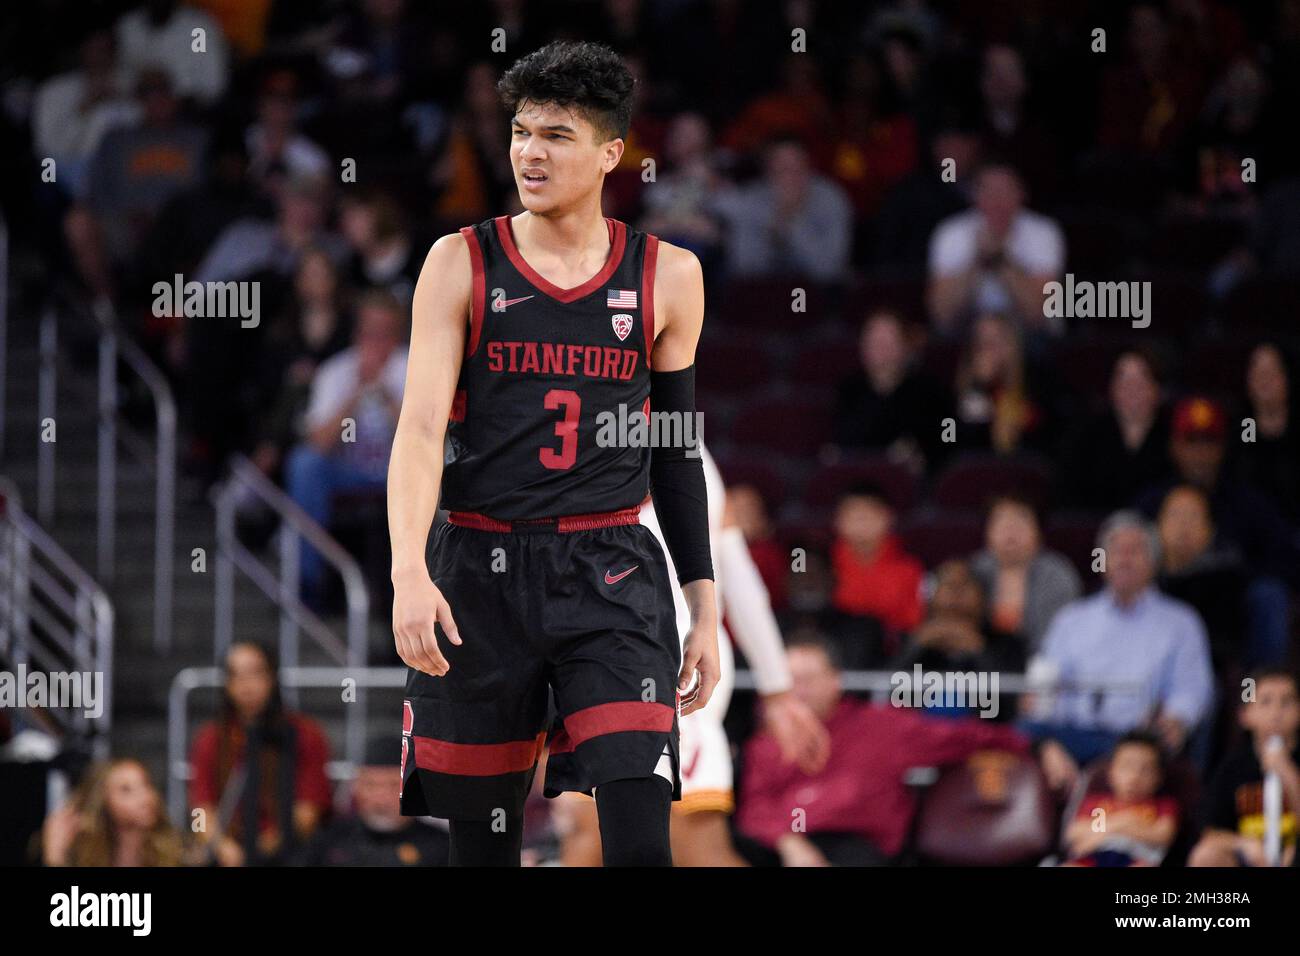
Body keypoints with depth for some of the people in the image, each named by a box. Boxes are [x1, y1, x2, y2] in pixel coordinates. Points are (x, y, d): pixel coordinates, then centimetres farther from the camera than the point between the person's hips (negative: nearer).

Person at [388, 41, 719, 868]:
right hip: (480, 573, 0)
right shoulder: (462, 264, 0)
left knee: (640, 838, -16)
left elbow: (679, 452, 13)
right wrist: (409, 572, -24)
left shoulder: (667, 277, 5)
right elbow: (421, 426, -9)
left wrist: (705, 609, 10)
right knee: (482, 838, 7)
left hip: (612, 577, 0)